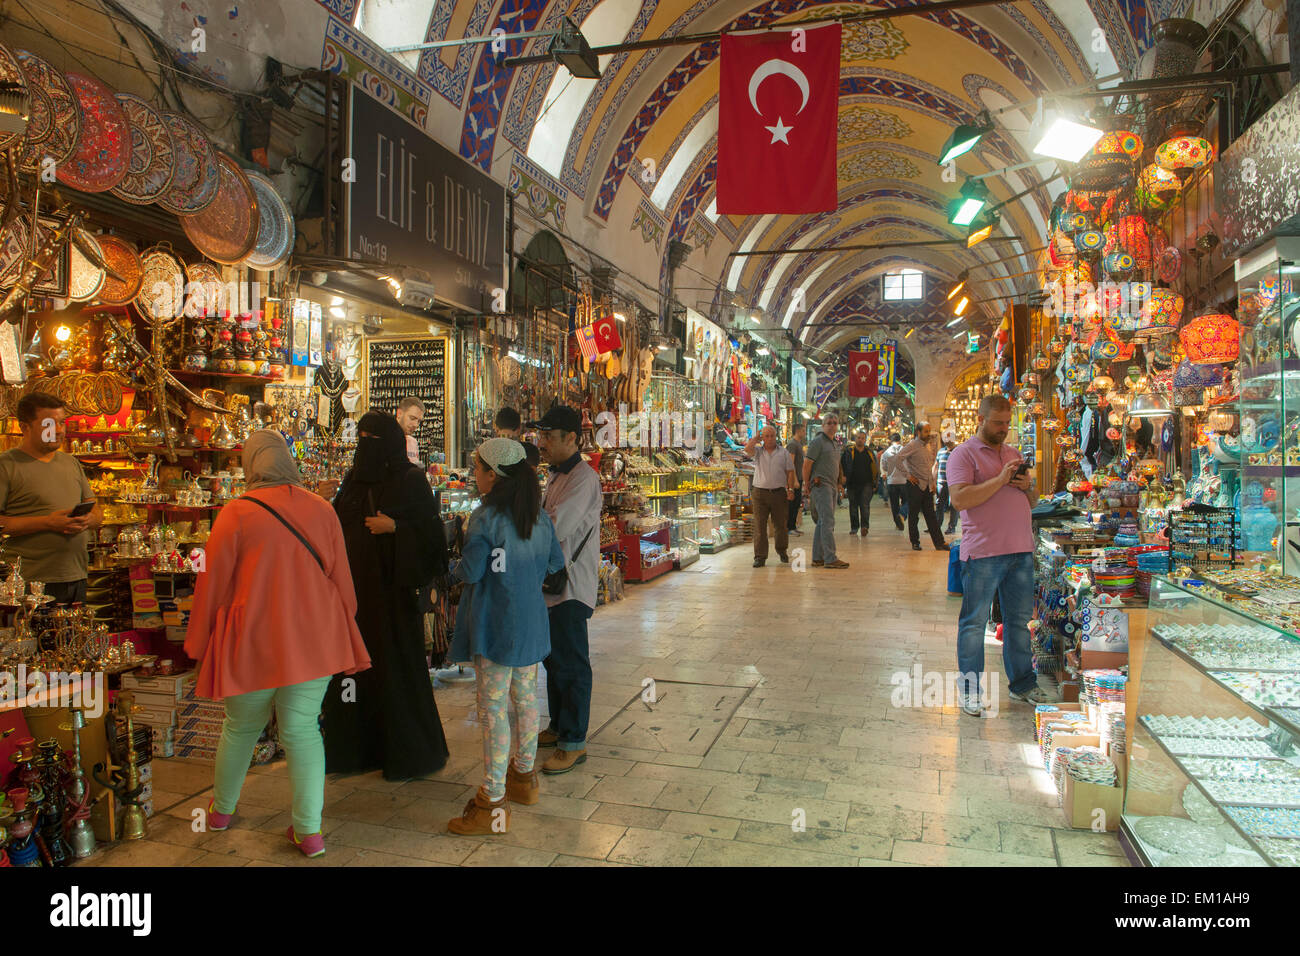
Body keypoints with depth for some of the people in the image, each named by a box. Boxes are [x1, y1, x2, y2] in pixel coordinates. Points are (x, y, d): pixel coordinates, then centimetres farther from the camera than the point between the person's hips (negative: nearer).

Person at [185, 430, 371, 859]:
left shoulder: (237, 513, -11)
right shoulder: (321, 509, -2)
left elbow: (213, 584, -3)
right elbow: (341, 578, 5)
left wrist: (198, 643, 10)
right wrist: (342, 635, 18)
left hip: (253, 644, -1)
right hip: (313, 642, 2)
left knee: (241, 727, 18)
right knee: (302, 730, 9)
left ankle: (221, 808, 40)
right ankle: (309, 830, 11)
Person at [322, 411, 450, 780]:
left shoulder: (410, 479, -5)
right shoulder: (353, 479, 12)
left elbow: (431, 530, -8)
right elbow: (336, 526, 17)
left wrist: (394, 527, -20)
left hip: (391, 587, -6)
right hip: (355, 587, 6)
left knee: (396, 666, 0)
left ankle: (406, 754, 14)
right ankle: (357, 747, 23)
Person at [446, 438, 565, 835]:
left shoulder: (485, 517, -17)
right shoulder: (539, 515, 4)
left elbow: (469, 571, -18)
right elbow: (555, 562, 11)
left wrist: (459, 566, 3)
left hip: (495, 626, -7)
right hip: (531, 622, 7)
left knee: (493, 707, -1)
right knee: (525, 698, 19)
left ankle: (493, 802, 5)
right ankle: (525, 776, 35)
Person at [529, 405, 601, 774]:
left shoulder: (583, 478, -18)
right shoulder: (556, 474, 14)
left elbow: (556, 528, -25)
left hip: (570, 587, -10)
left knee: (571, 664, -1)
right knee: (553, 658, 20)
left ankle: (574, 743, 9)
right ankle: (559, 727, 35)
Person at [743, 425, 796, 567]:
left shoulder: (783, 453, 8)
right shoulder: (758, 451, 7)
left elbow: (790, 472, 7)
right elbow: (747, 449, -15)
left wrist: (790, 489, -2)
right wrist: (756, 438, 1)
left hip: (779, 492, 1)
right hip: (760, 492, 0)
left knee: (781, 524, 9)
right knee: (759, 525, -3)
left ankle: (782, 550, 29)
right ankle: (760, 556, 1)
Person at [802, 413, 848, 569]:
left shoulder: (835, 444, 20)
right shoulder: (817, 442, -7)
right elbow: (807, 464, -11)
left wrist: (839, 482, 17)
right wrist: (807, 485, -9)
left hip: (832, 486, 9)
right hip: (821, 486, -9)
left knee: (823, 522, 10)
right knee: (828, 522, -13)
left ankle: (817, 558, 14)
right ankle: (830, 559, -13)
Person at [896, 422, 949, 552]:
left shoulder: (928, 445, 13)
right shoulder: (912, 445, -10)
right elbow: (897, 461, -18)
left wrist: (933, 482, 15)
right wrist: (908, 476, -16)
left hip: (927, 486, 7)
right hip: (915, 485, -7)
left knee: (931, 515, 6)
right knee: (913, 516, 4)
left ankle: (939, 543, 6)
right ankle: (915, 542, 13)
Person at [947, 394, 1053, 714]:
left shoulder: (1013, 454, 18)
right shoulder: (963, 453, -4)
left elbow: (1032, 501, 23)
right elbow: (959, 499, -17)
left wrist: (1028, 486, 1)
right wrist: (1000, 480, -17)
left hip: (1021, 550, 7)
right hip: (982, 552, -7)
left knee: (1020, 619, 14)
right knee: (974, 622, 0)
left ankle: (1022, 683, 27)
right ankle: (970, 691, 9)